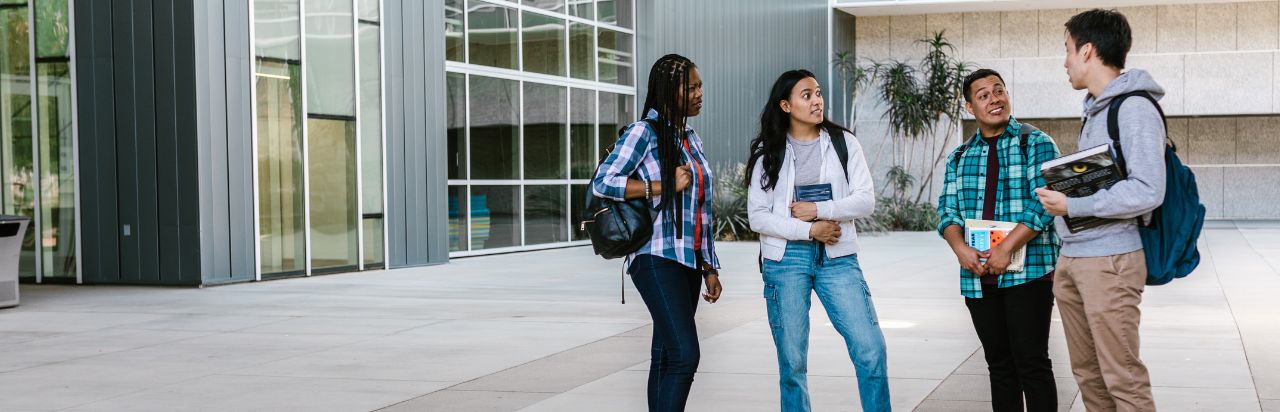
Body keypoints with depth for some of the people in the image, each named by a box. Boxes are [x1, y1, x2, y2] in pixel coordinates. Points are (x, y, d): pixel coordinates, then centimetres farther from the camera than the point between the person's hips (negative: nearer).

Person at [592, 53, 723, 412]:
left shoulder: (692, 140, 18)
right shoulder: (644, 132, -5)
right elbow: (602, 182, -12)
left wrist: (709, 268, 18)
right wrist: (664, 186, -14)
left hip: (689, 262, 8)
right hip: (658, 260, -8)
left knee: (667, 357, 7)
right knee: (685, 355, -17)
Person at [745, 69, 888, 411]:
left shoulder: (843, 143, 6)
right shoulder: (768, 152, 3)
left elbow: (865, 200, -1)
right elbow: (758, 217, -2)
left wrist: (818, 209, -12)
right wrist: (809, 230, -11)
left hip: (837, 257, 1)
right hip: (786, 259, -1)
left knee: (871, 349, -8)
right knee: (792, 361, 3)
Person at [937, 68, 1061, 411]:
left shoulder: (1037, 144, 0)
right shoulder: (960, 157, 14)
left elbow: (1043, 203, -11)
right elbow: (947, 209, 9)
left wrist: (1006, 248, -18)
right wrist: (960, 248, -11)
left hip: (1028, 272, -5)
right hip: (978, 277, 5)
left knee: (1031, 362, -6)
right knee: (999, 364, 10)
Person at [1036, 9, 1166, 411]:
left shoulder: (1134, 107, -11)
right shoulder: (1095, 109, 15)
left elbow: (1147, 191, -19)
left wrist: (1071, 206, -16)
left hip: (1110, 260, -9)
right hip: (1072, 258, 9)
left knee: (1122, 377, -6)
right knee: (1087, 372, 12)